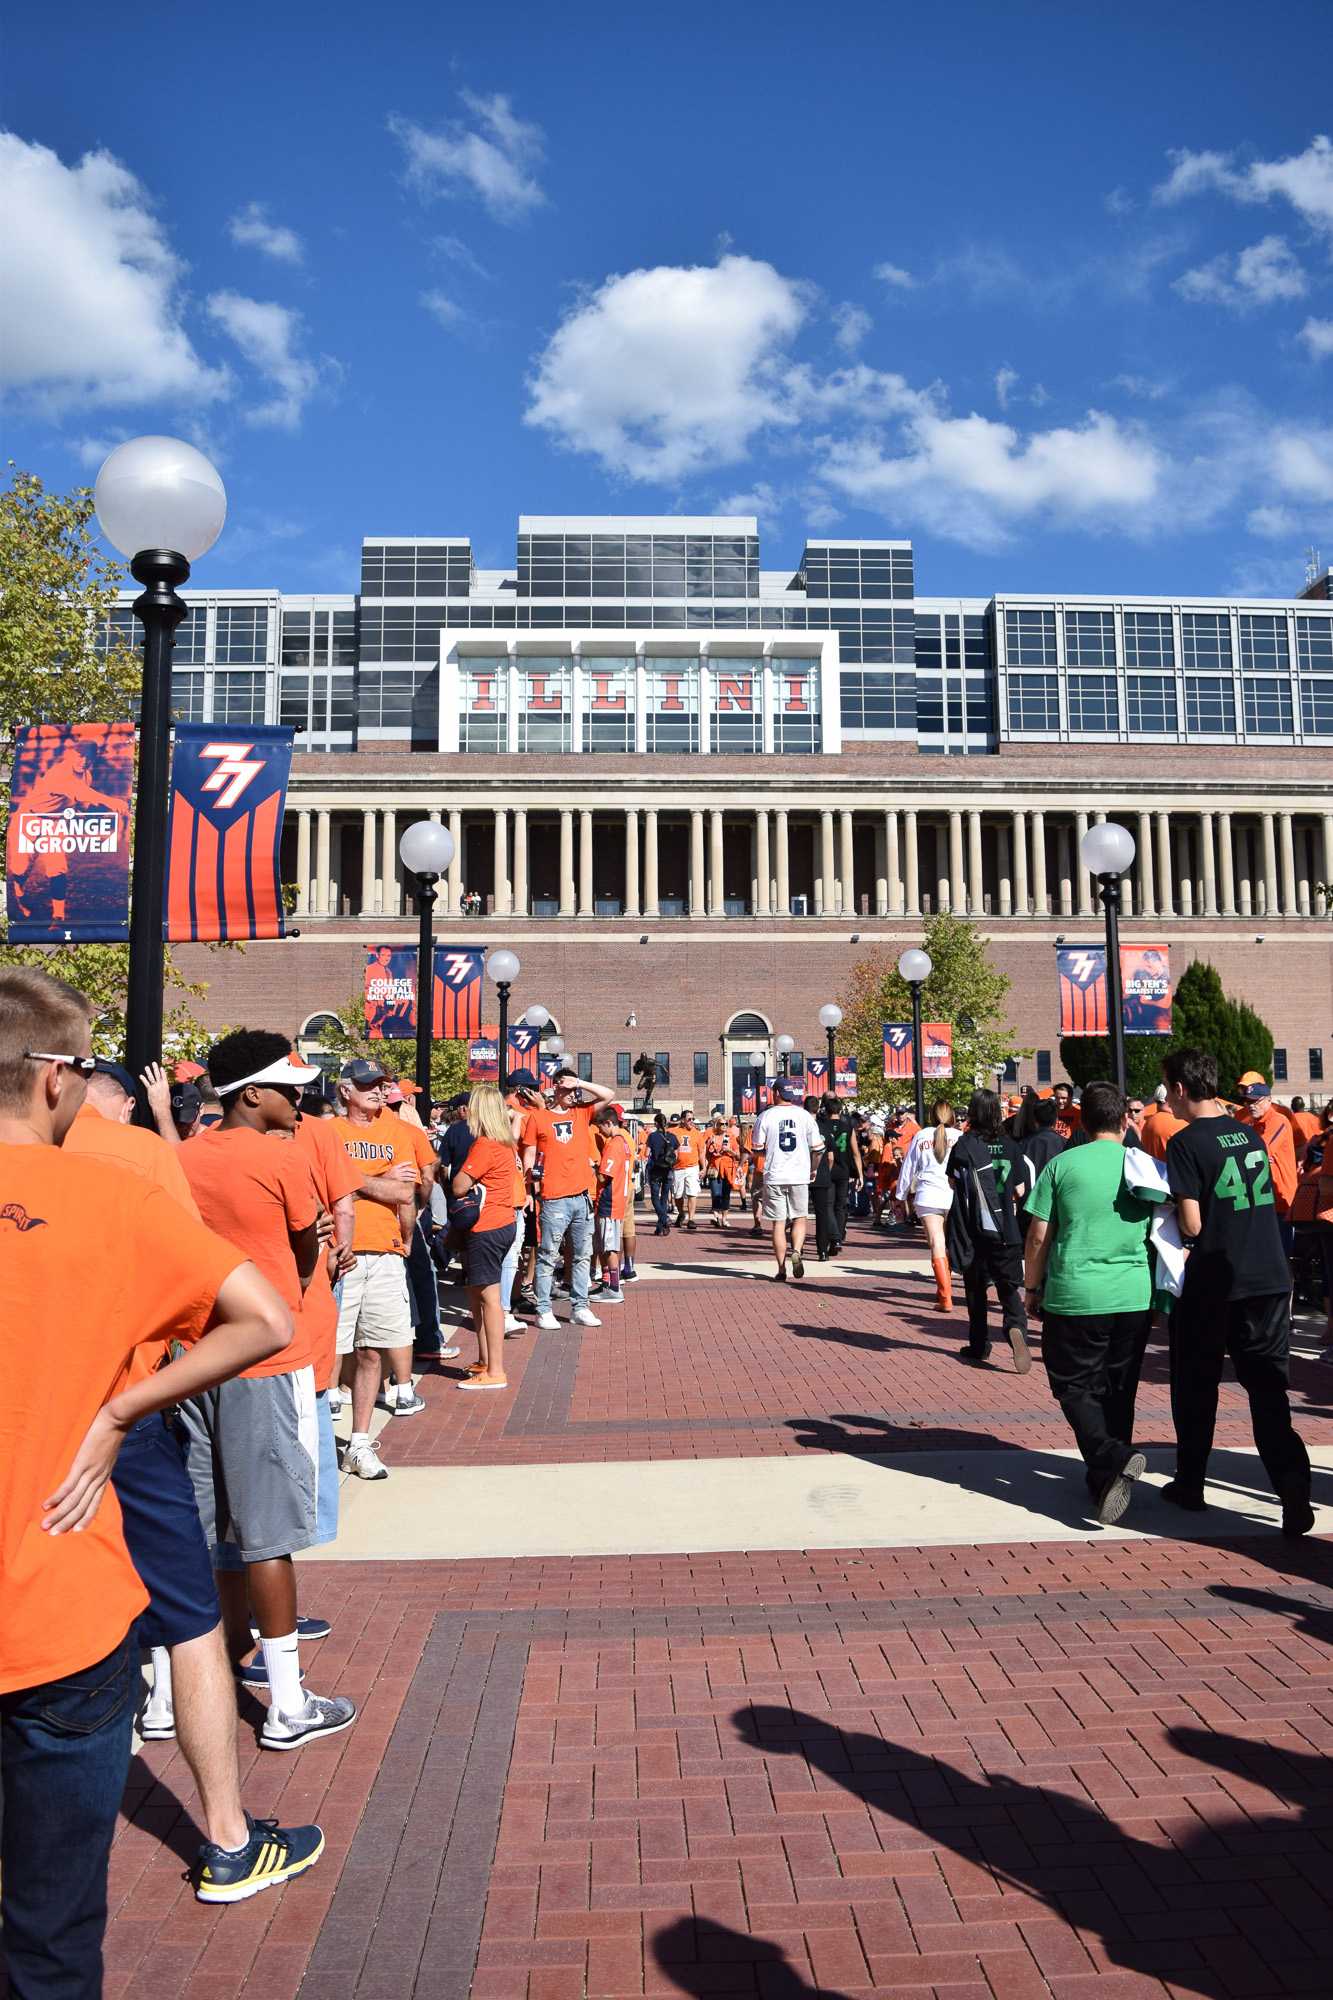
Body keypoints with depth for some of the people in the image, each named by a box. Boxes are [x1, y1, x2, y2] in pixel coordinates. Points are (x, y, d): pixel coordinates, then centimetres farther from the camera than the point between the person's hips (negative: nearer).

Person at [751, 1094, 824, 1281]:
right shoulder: (804, 1115, 0)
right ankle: (796, 1252, -9)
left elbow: (757, 1151, 1)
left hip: (774, 1176, 0)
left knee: (778, 1223, 6)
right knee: (800, 1218, 15)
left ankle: (782, 1270, 8)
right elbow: (817, 1148, 3)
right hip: (799, 1176, 0)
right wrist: (813, 1169, 20)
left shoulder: (765, 1116, -3)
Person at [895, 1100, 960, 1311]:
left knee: (937, 1245, -3)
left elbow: (909, 1167, 11)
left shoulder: (921, 1136, 6)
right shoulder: (959, 1136, 1)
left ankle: (946, 1298, -9)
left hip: (927, 1196, 0)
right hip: (955, 1196, 0)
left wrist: (903, 1196, 21)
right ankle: (943, 1290, 25)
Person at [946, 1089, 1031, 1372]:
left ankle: (978, 1347, 18)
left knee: (975, 1288, 12)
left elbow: (953, 1182, 0)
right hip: (1005, 1229, 1)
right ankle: (1016, 1326, -21)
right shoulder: (1010, 1145, -1)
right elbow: (1020, 1191, 3)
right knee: (1009, 1285, 6)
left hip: (973, 1227, -1)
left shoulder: (964, 1145, -8)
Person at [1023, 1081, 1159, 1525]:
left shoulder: (1062, 1165, -4)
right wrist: (1159, 1287, 29)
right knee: (1117, 1389, 16)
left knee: (1075, 1386, 7)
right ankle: (1107, 1478, 24)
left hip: (1075, 1296, -3)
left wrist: (1032, 1288, 10)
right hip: (1135, 1297, 3)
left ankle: (1111, 1458, -16)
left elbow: (1038, 1235, -3)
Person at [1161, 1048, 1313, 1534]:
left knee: (1196, 1387, 12)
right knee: (1267, 1388, 5)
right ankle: (1294, 1490, -8)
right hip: (1269, 1277, 5)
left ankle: (1190, 1484, 24)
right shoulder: (1249, 1134, 7)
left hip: (1211, 1284, -5)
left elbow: (1191, 1226, -15)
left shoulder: (1186, 1144, -12)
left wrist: (1170, 1222, 6)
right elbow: (1264, 1200, 16)